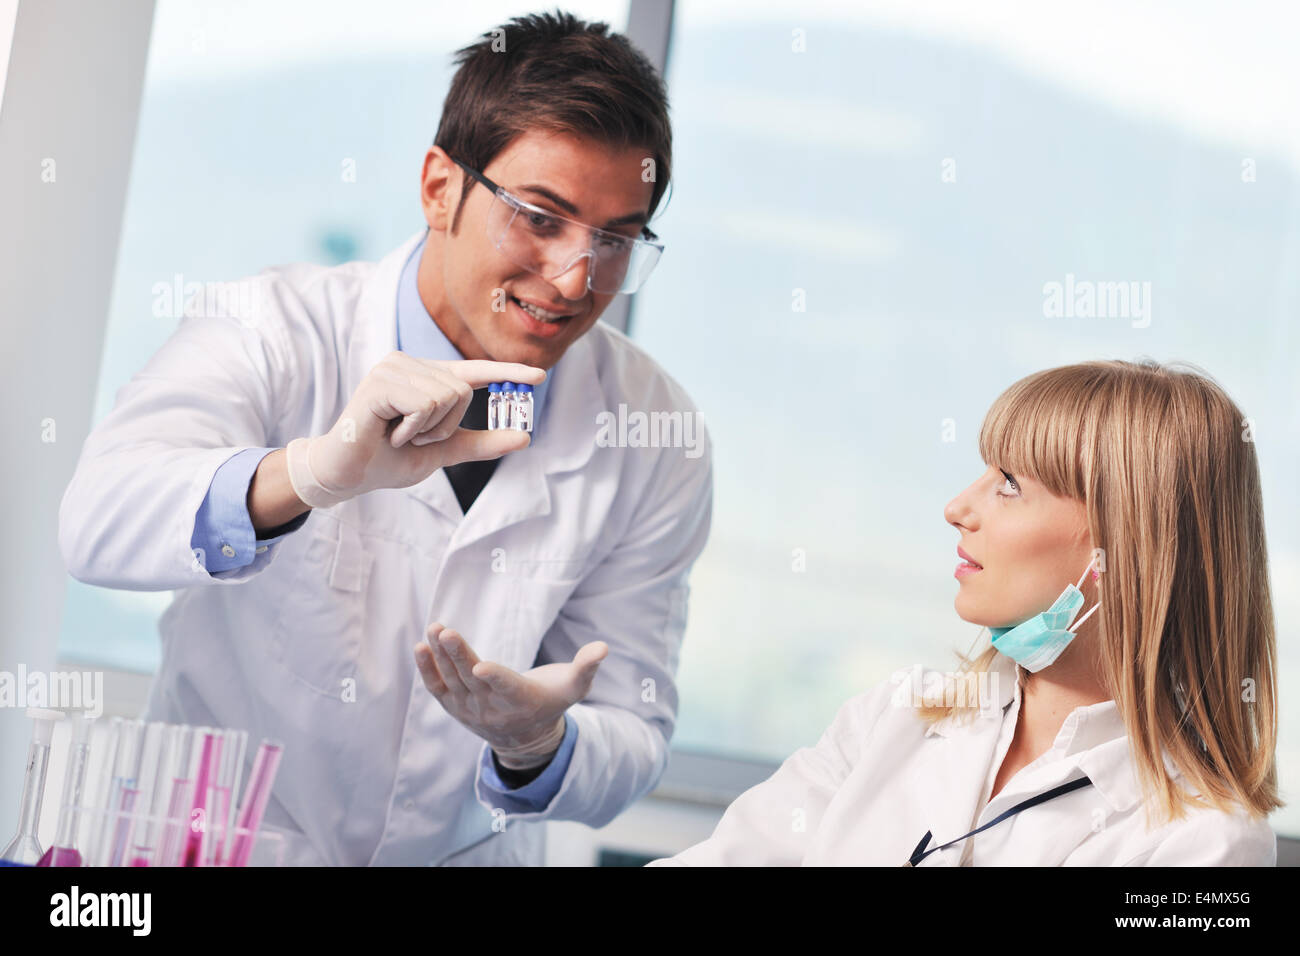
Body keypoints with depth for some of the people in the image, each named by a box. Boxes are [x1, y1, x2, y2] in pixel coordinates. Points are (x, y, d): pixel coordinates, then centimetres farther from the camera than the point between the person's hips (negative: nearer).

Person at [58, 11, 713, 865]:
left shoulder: (656, 441, -4)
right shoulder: (279, 331, -9)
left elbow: (632, 739, 0)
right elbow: (99, 523, -24)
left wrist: (538, 748, -21)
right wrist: (312, 472, -40)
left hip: (465, 855, 2)